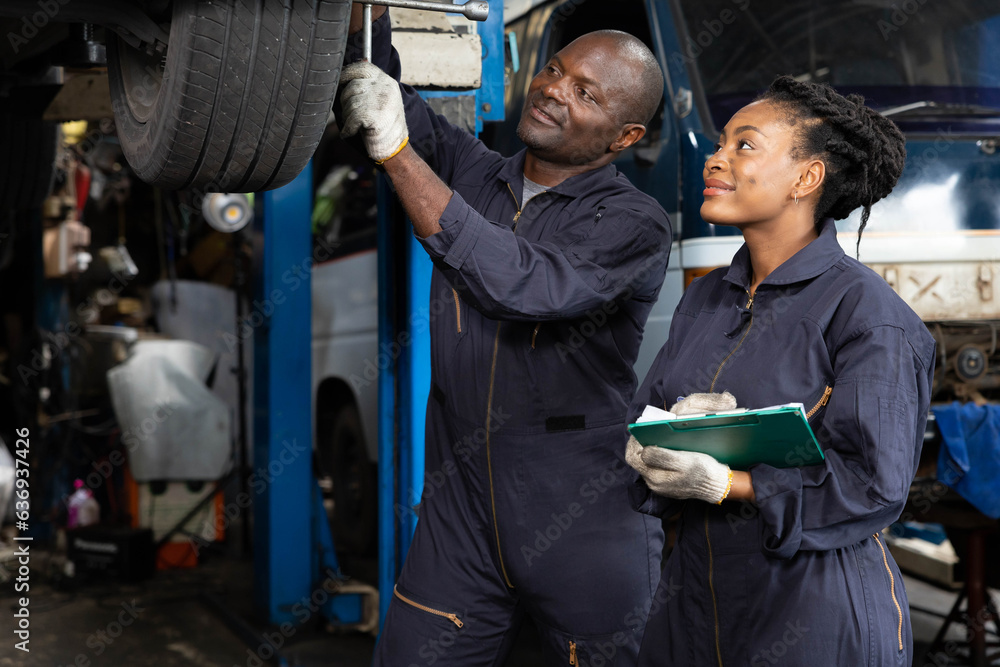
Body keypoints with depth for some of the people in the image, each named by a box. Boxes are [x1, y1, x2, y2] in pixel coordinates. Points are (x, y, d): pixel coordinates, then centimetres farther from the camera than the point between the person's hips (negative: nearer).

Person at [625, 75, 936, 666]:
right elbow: (641, 433, 6)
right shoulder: (706, 297, 9)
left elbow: (873, 484, -19)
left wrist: (722, 484, -23)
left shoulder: (865, 309, -13)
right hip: (700, 593, 7)